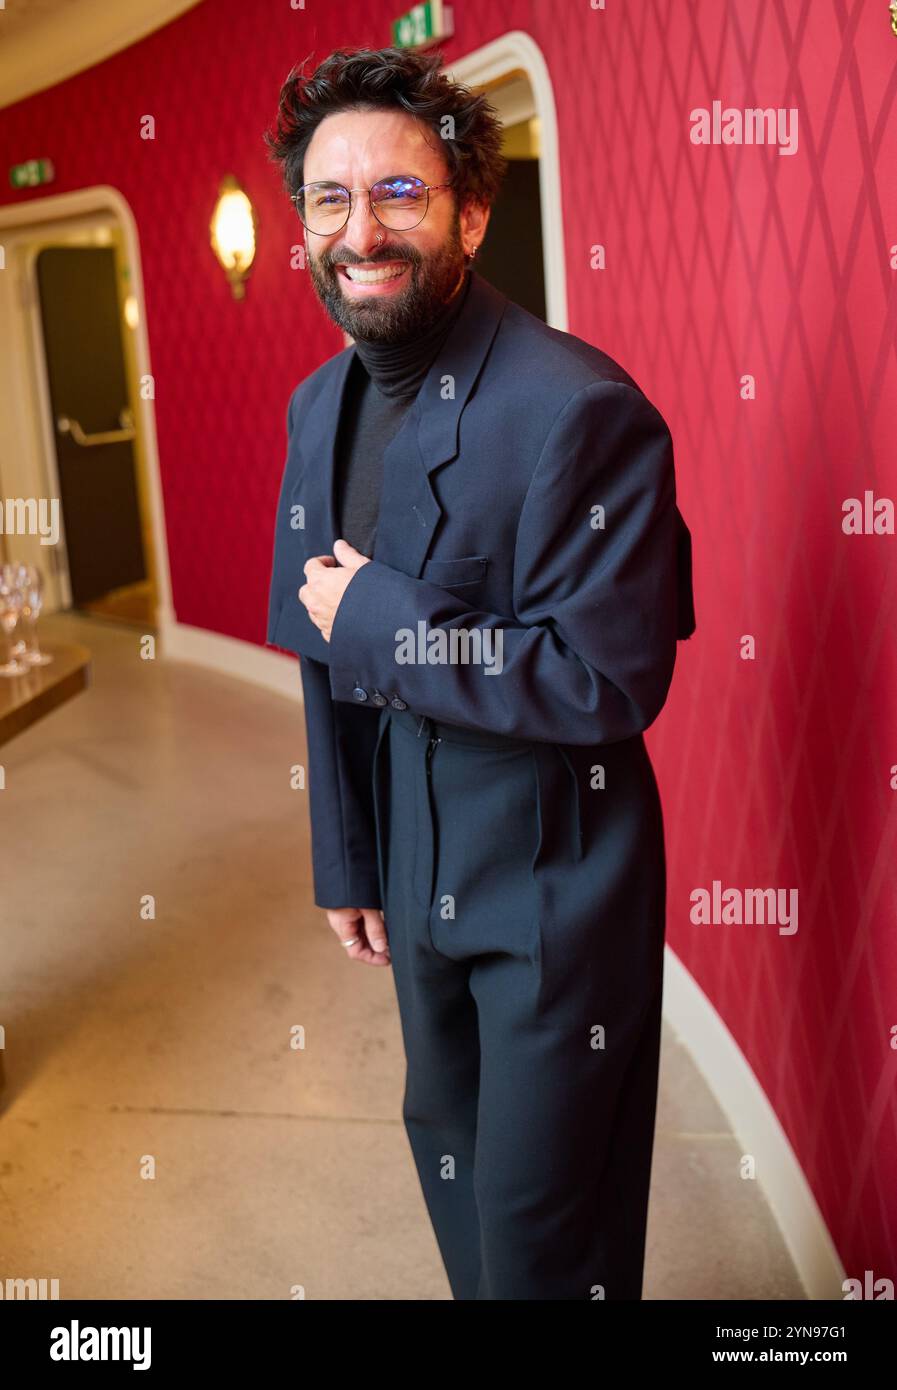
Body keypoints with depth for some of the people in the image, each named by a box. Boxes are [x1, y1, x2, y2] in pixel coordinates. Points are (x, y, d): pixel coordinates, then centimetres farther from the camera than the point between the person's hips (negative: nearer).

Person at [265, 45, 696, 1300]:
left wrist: (379, 619, -21)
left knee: (542, 1222, 9)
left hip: (556, 878, -7)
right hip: (417, 866, 7)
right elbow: (326, 657, 8)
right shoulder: (321, 407, 2)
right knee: (446, 1141, 26)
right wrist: (346, 864, 12)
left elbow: (606, 682, -24)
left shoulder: (580, 409, -23)